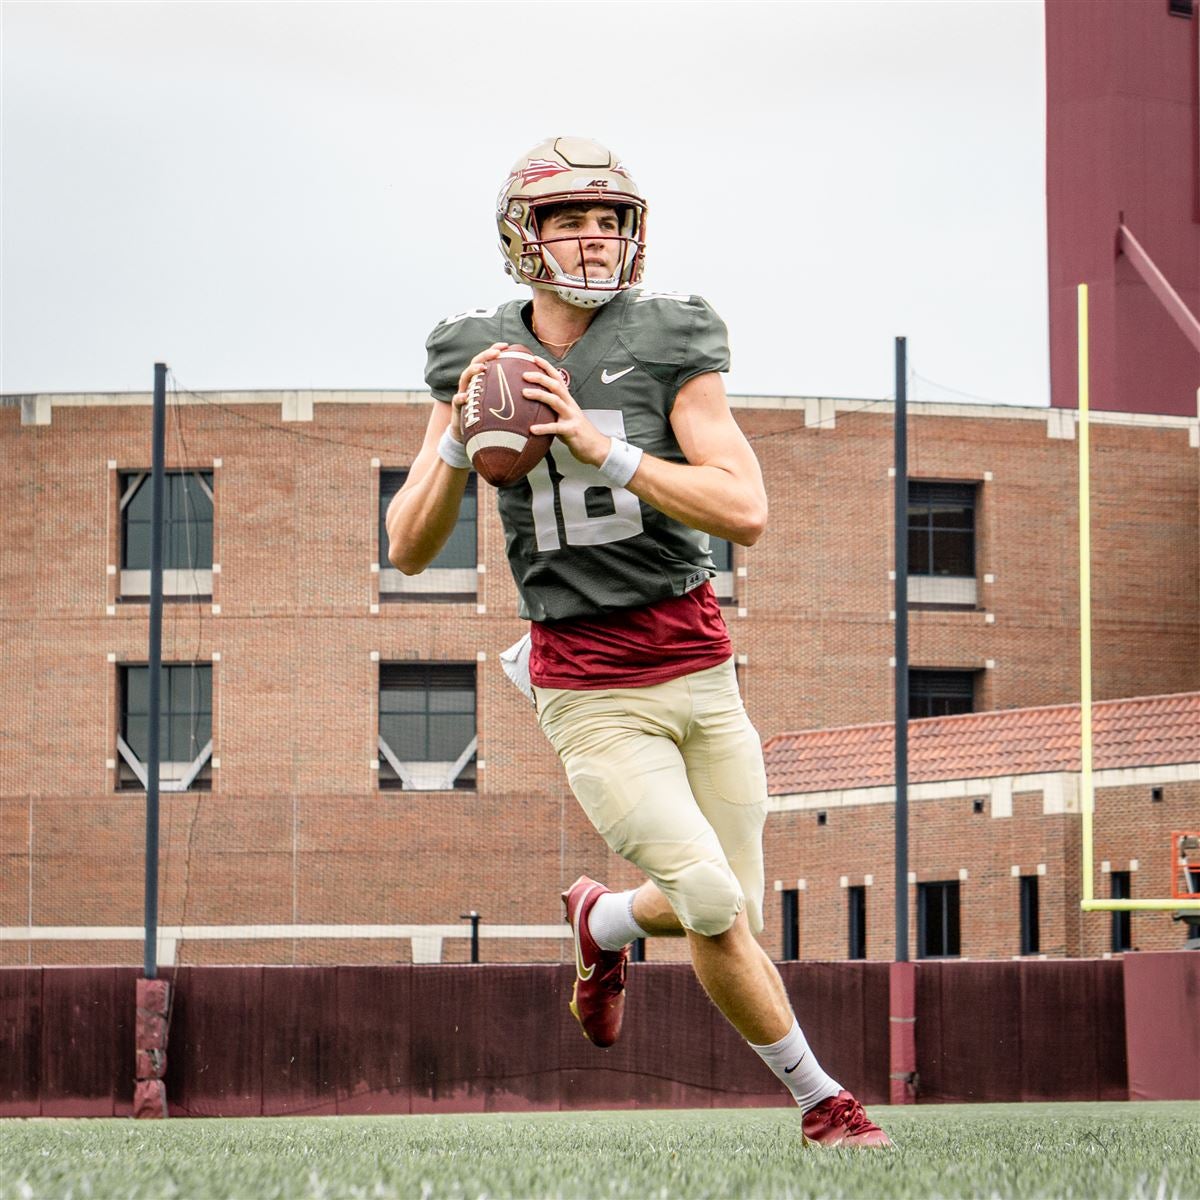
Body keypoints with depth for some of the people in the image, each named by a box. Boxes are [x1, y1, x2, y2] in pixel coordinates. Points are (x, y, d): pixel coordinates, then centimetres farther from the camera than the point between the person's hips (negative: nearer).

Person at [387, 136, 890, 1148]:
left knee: (736, 920, 6)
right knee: (716, 902, -14)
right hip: (593, 692, -2)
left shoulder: (669, 344, -5)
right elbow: (409, 551, 2)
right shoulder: (478, 361, 0)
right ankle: (820, 1099, 8)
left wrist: (599, 448, -24)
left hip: (700, 665, 2)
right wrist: (457, 441, -15)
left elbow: (747, 512, -16)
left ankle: (602, 922, 39)